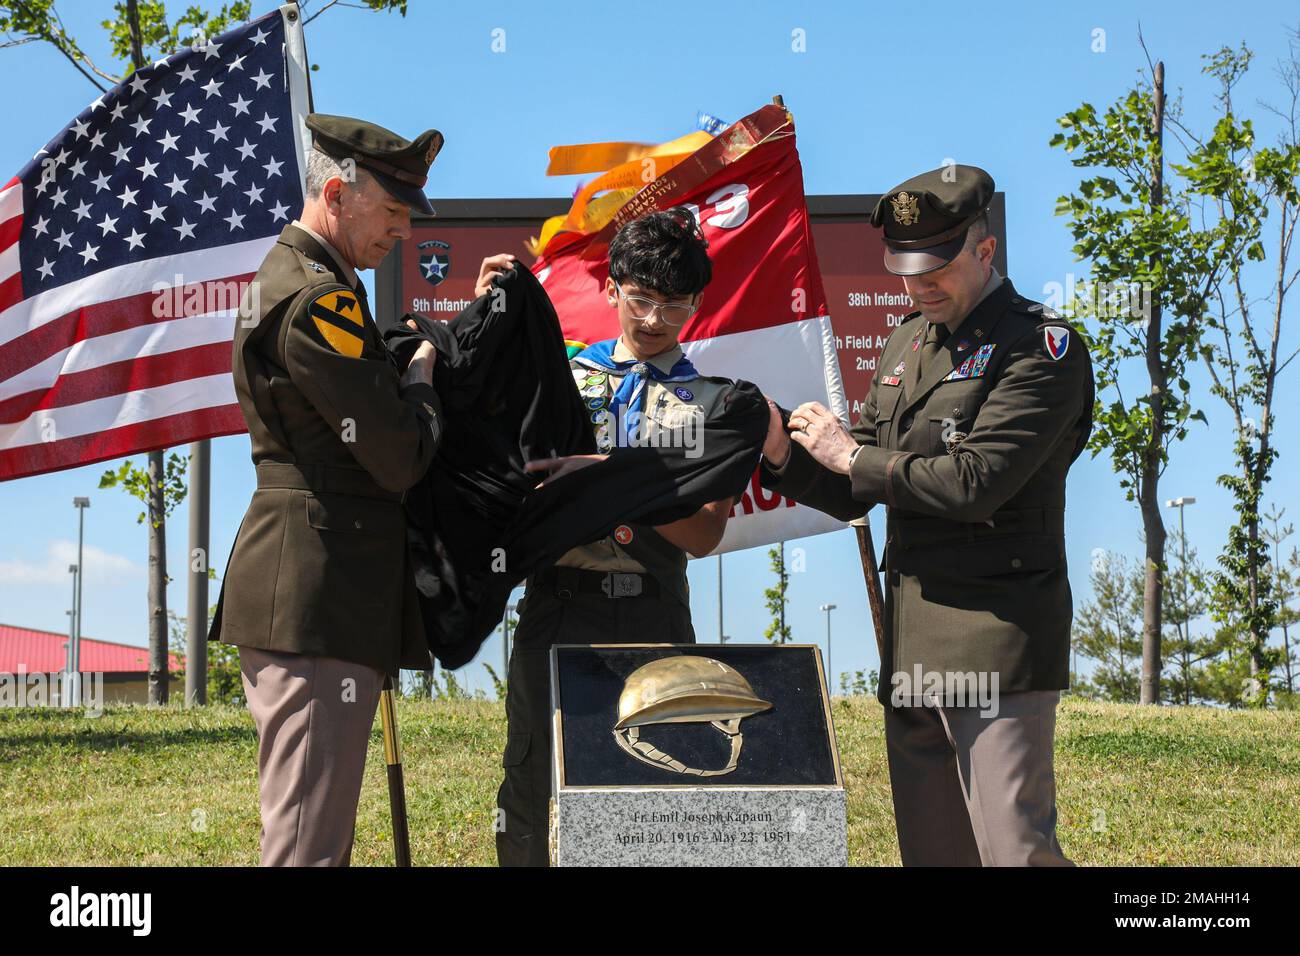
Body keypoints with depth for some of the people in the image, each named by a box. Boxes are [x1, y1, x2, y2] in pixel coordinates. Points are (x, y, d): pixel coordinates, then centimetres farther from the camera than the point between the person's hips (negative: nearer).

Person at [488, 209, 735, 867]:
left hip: (651, 618, -1)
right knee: (534, 785, 3)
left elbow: (704, 533, -1)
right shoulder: (561, 374, 12)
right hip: (553, 608, 1)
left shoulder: (713, 403, 8)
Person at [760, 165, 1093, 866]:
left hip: (997, 637, -8)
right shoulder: (908, 343, 17)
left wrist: (851, 453, -9)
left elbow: (974, 481, -19)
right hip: (911, 645, 8)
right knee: (933, 853, 11)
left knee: (1015, 848, -11)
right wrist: (784, 455, -1)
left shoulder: (1042, 347, -8)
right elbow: (853, 496, 19)